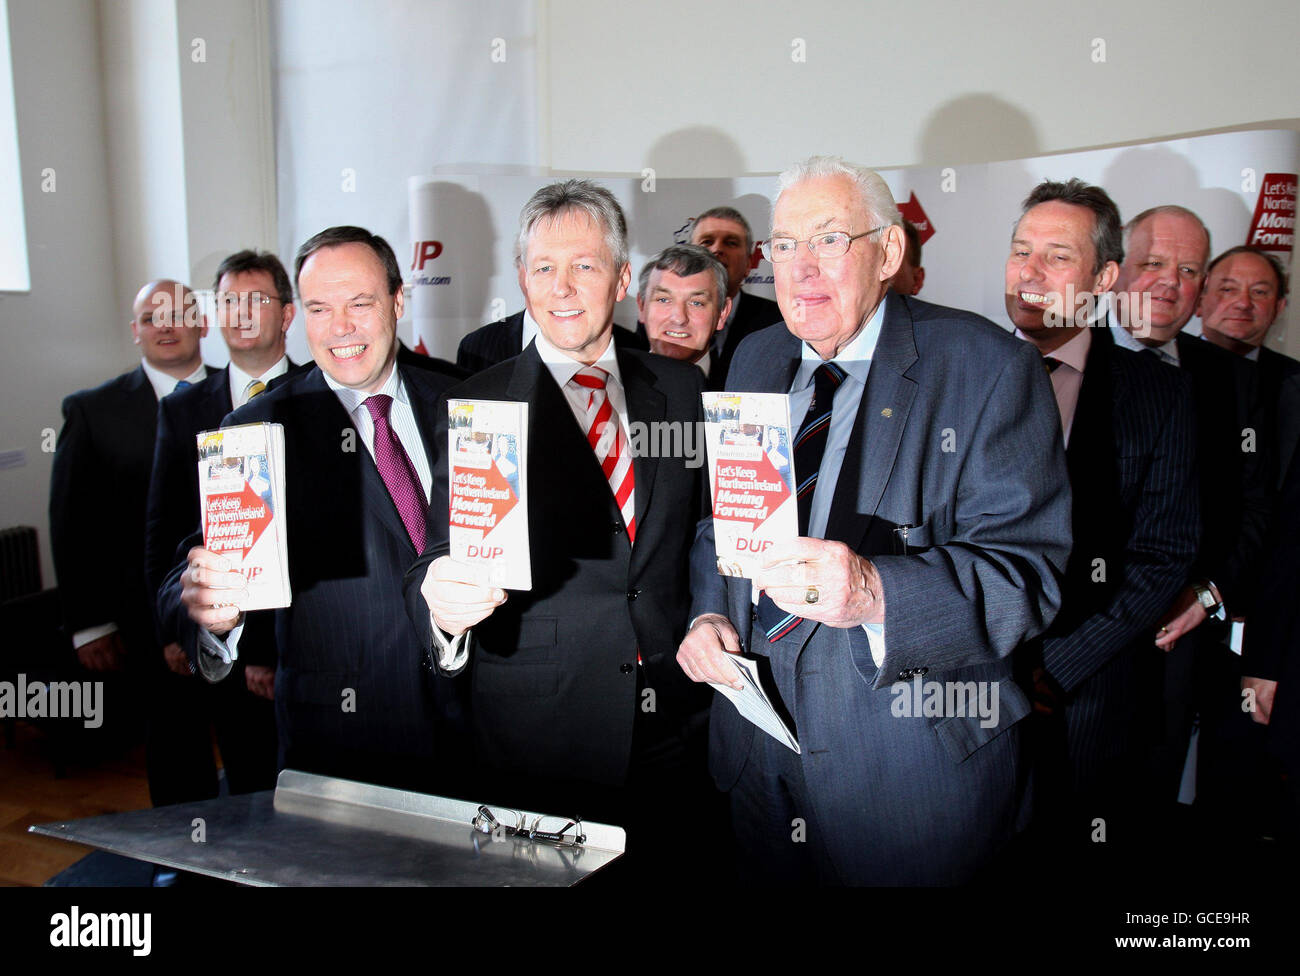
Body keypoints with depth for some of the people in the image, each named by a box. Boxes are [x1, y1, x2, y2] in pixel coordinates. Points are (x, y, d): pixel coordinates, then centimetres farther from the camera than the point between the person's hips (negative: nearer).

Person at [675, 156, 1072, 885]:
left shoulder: (989, 370, -13)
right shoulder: (755, 362, 8)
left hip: (917, 765, -5)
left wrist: (875, 592, -36)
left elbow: (1027, 570, -20)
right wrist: (709, 611, -3)